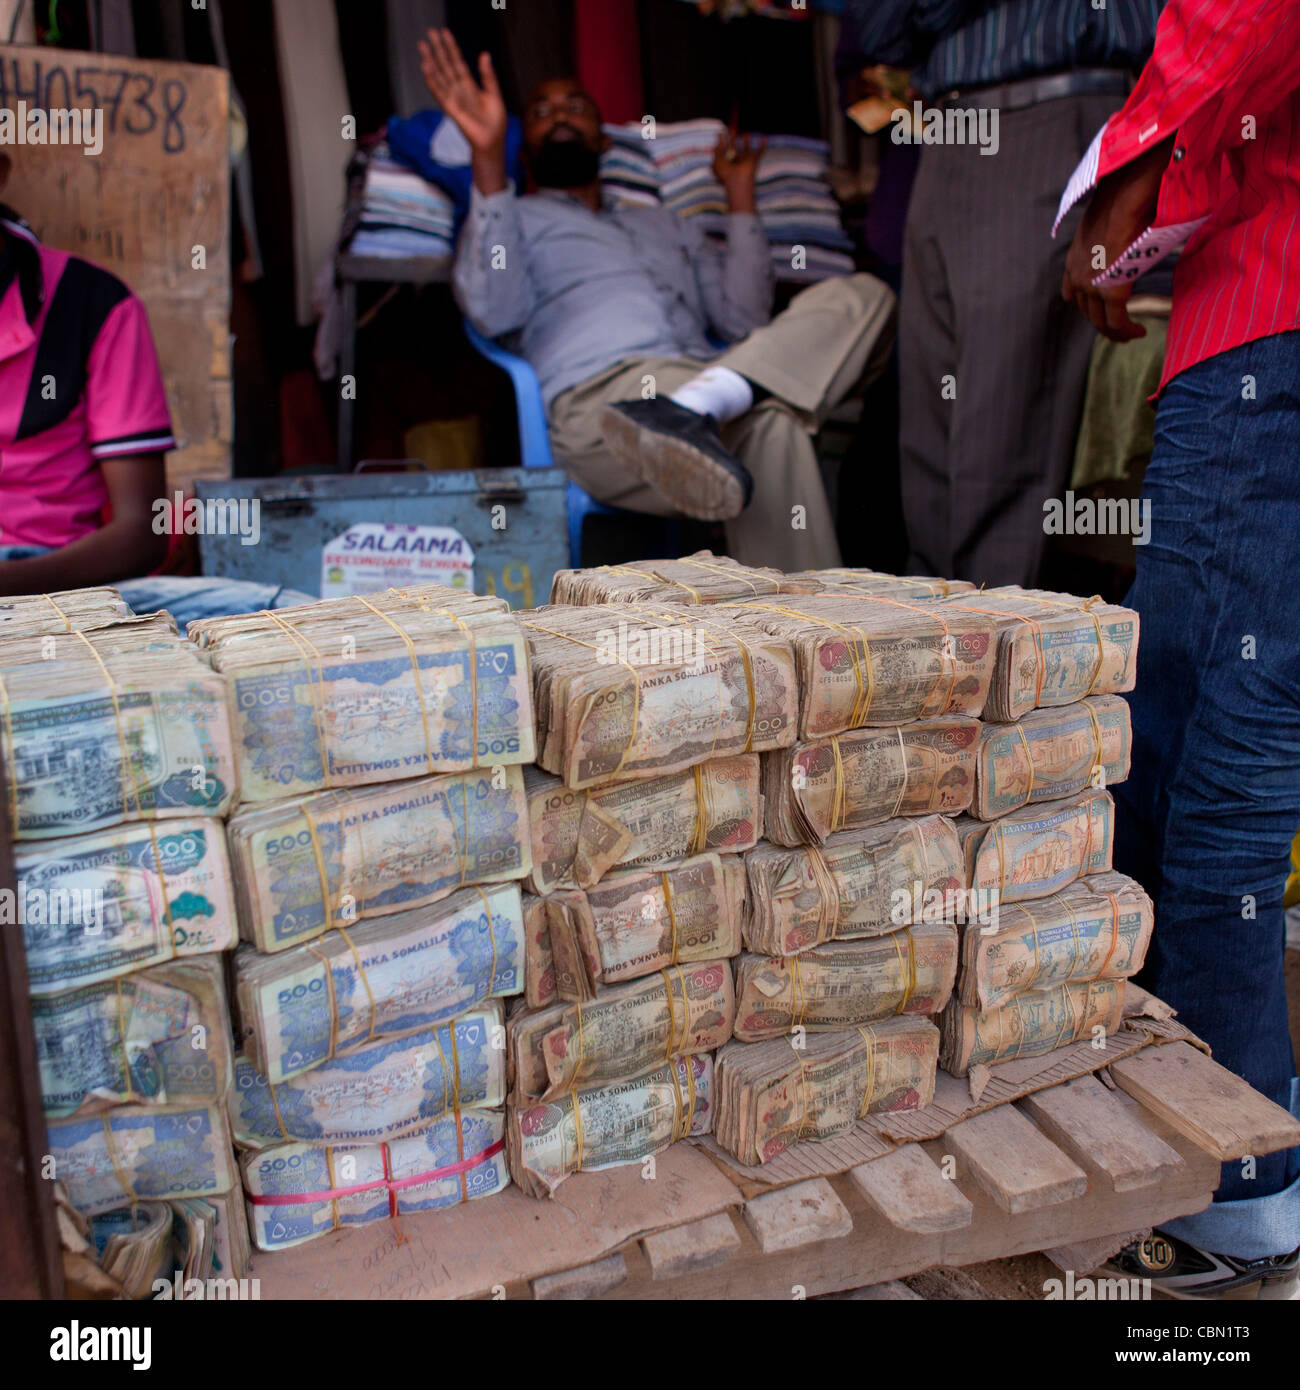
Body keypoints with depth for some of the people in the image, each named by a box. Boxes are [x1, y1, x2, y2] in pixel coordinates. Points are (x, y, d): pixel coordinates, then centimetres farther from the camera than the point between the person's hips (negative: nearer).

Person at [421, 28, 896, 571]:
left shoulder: (663, 224, 39)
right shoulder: (512, 217, 26)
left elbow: (745, 319, 22)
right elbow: (494, 312, 0)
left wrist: (740, 195, 25)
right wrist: (488, 156, -6)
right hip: (601, 396, -5)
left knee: (861, 295, -17)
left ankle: (692, 409, -39)